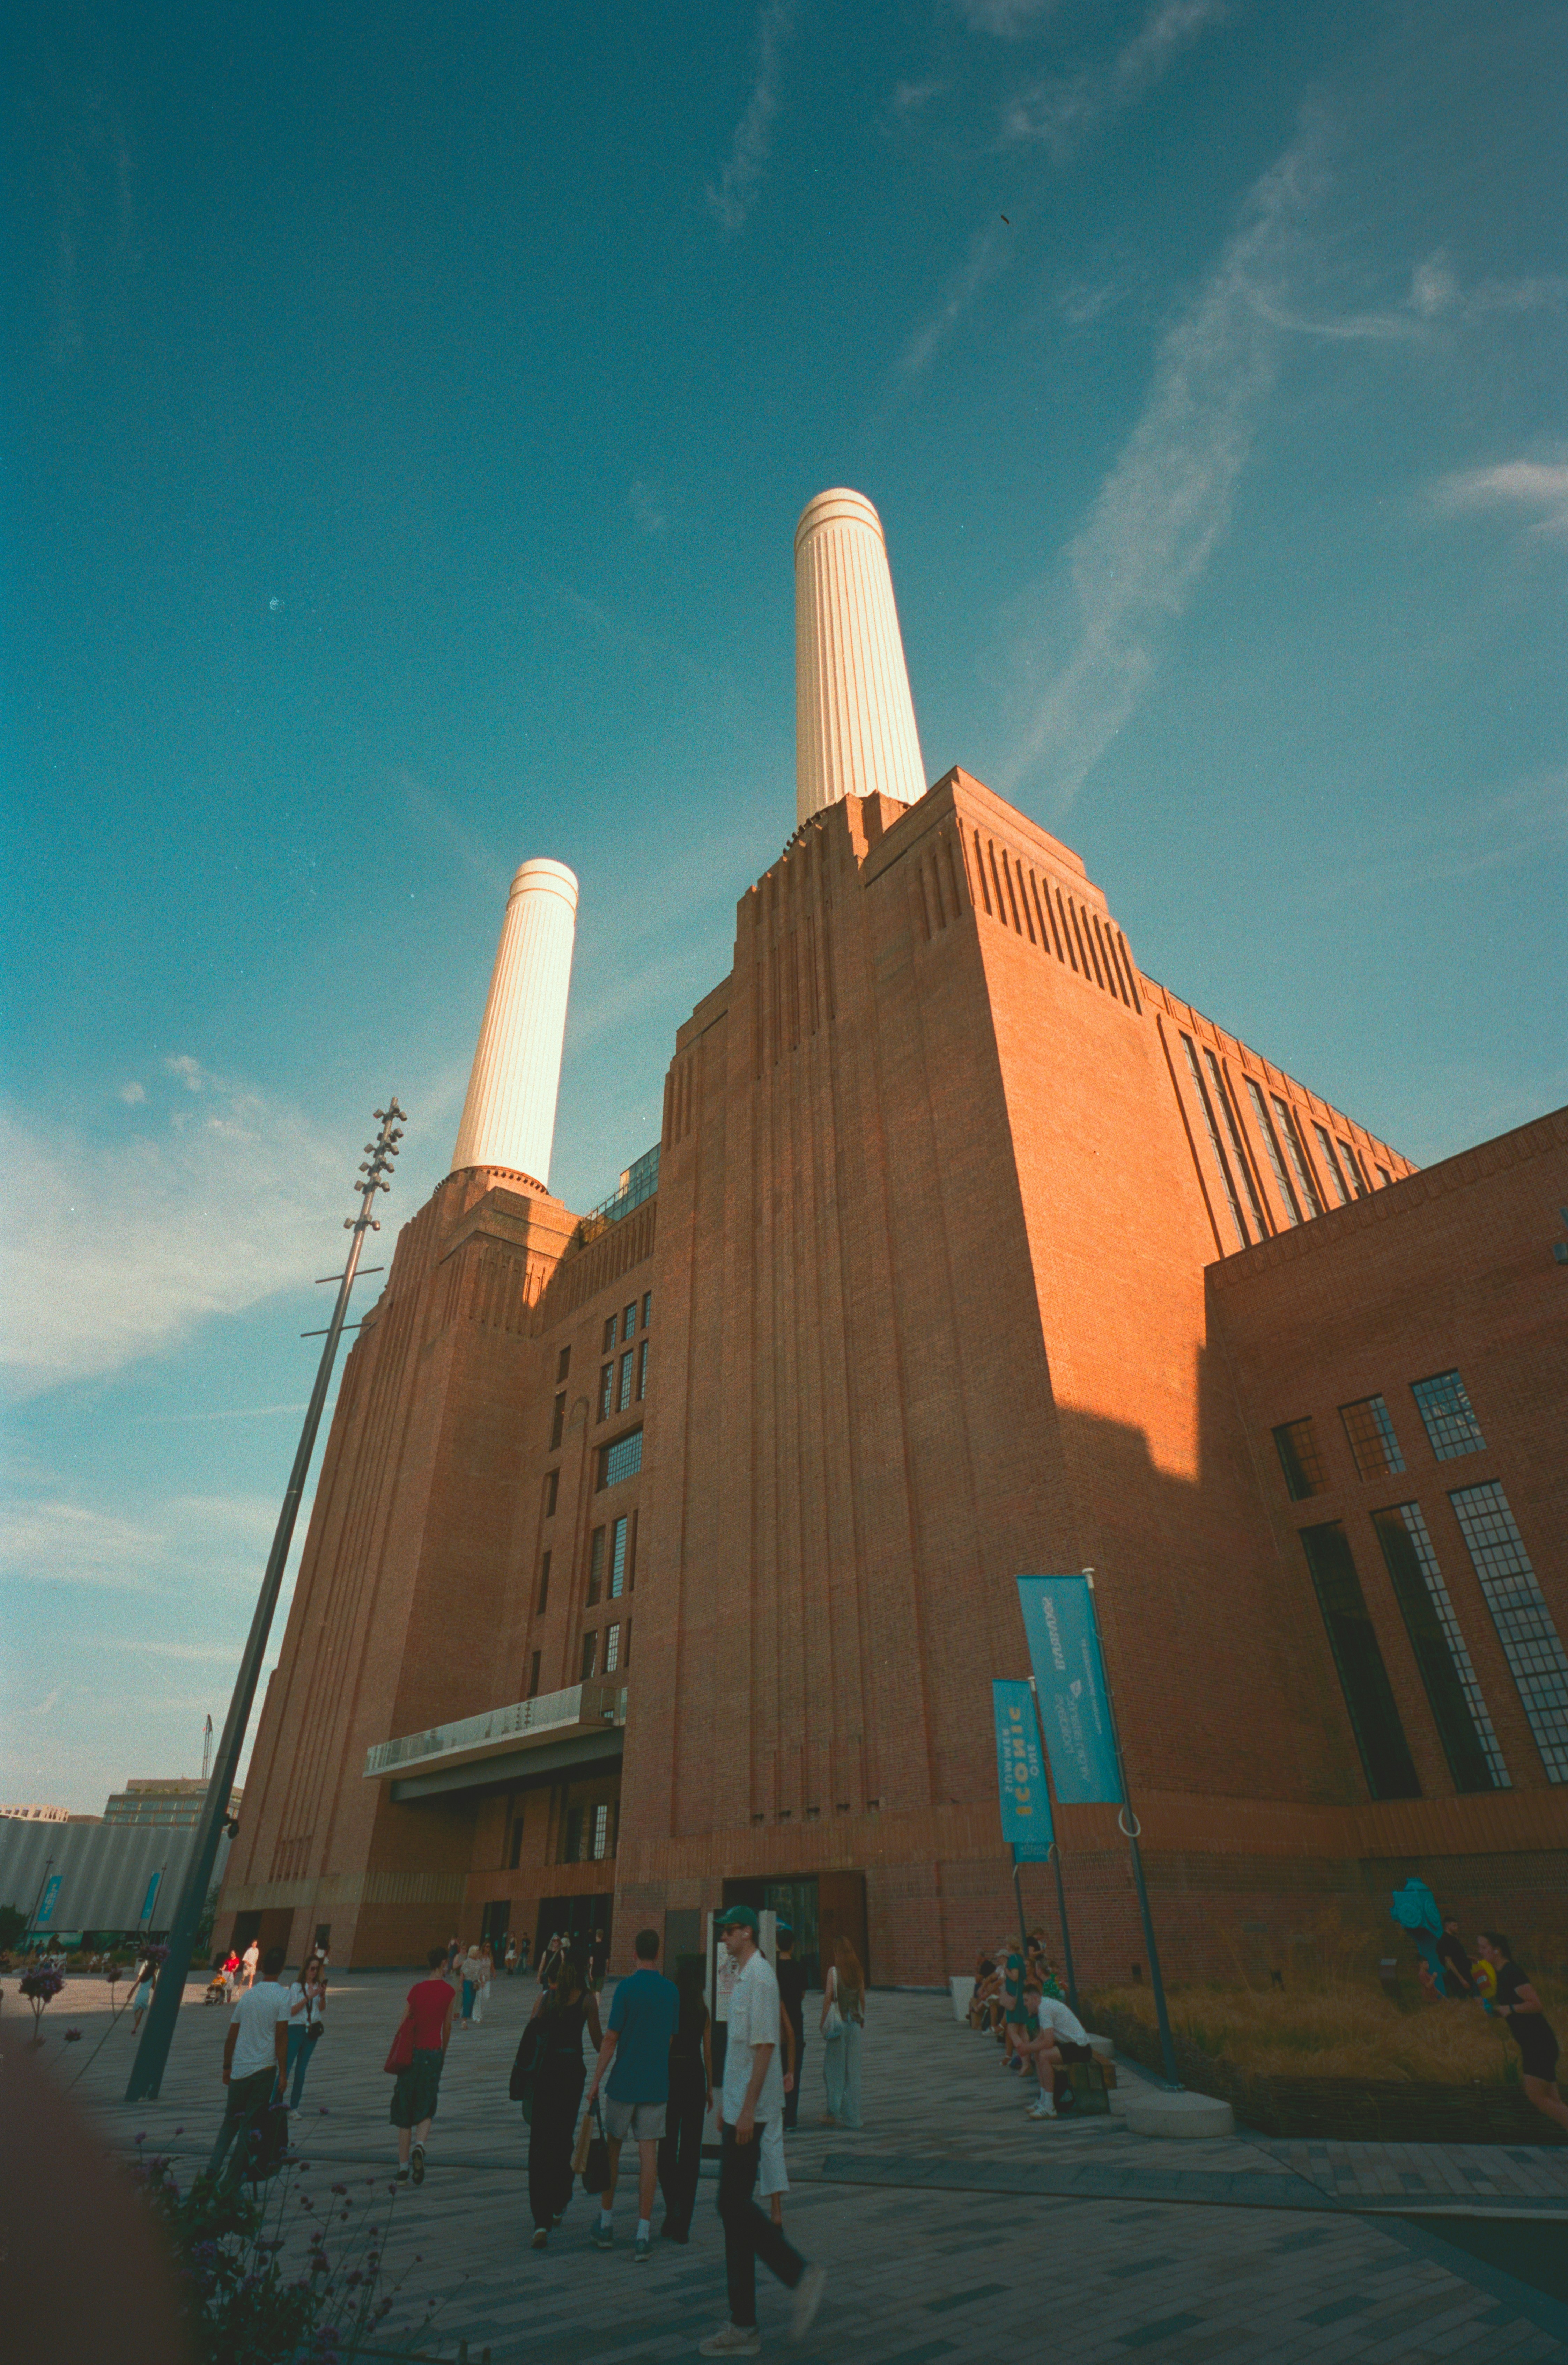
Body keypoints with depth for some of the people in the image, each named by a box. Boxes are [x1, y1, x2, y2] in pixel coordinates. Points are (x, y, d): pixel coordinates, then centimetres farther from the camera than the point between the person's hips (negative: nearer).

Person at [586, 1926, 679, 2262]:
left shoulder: (628, 1988, -13)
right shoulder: (671, 1991, 0)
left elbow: (611, 2039, -12)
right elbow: (671, 2039, 10)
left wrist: (596, 2082, -2)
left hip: (623, 2083, -2)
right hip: (656, 2084, 2)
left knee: (612, 2149, 16)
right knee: (648, 2153, 6)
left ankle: (606, 2225, 25)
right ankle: (643, 2236, 6)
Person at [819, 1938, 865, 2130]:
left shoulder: (834, 1971, -10)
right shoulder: (858, 1972, 3)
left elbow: (828, 1998, -11)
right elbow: (863, 1998, 8)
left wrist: (823, 2022, -2)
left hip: (838, 2024, -4)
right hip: (854, 2023, 4)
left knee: (834, 2067, 5)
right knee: (853, 2070, 10)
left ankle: (834, 2112, 5)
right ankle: (852, 2115, 14)